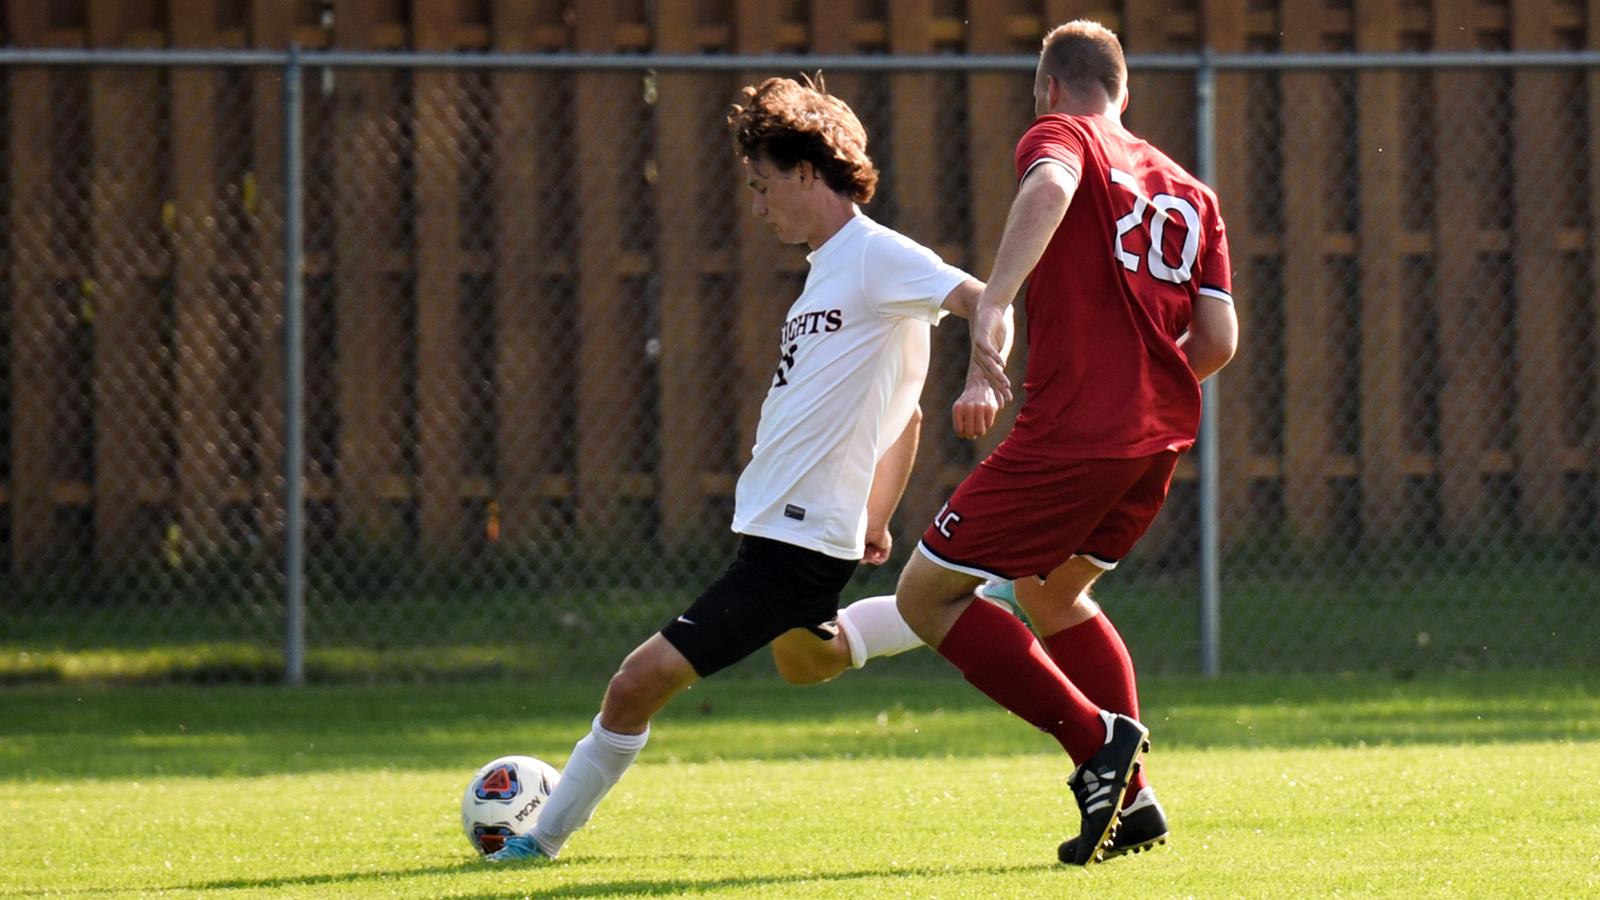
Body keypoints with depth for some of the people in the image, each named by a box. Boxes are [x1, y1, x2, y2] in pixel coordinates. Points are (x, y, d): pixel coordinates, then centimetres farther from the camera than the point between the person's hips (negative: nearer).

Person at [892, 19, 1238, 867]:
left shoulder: (1059, 135, 3)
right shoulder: (1188, 191, 20)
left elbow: (1049, 188, -24)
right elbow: (1219, 338, 12)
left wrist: (989, 314, -35)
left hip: (1073, 432, -7)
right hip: (1162, 435, 8)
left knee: (926, 596, 2)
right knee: (1052, 595, 29)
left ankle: (1097, 740, -8)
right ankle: (1128, 798, 21)